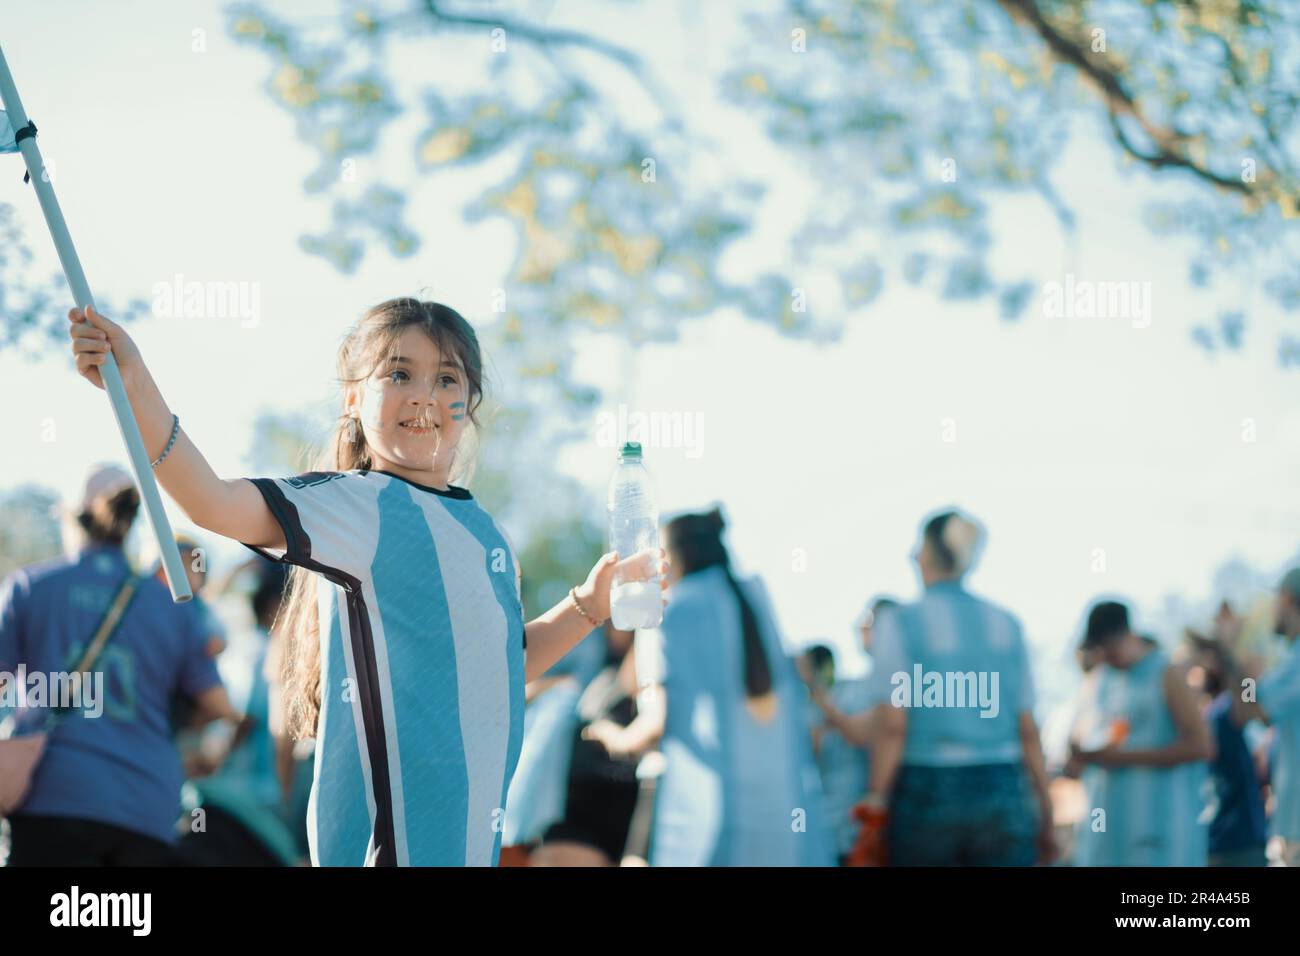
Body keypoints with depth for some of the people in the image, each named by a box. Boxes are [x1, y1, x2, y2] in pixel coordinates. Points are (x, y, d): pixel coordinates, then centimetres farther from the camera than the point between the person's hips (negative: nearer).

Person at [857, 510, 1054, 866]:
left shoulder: (900, 623, -2)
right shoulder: (1006, 624, 9)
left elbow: (893, 726, -9)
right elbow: (1028, 729, 10)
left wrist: (877, 801, -4)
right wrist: (1045, 811, 17)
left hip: (927, 795, -2)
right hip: (1002, 796, 2)